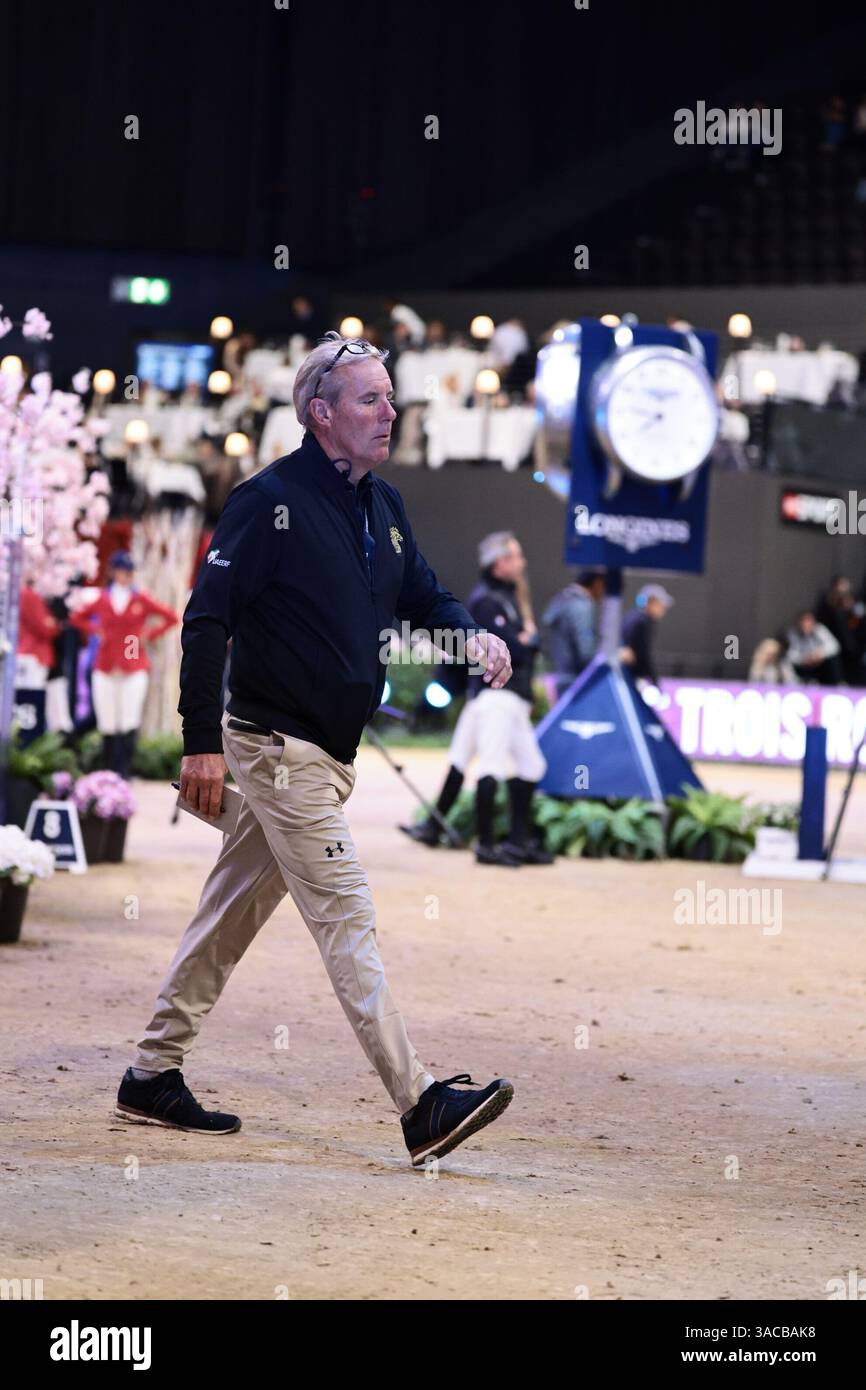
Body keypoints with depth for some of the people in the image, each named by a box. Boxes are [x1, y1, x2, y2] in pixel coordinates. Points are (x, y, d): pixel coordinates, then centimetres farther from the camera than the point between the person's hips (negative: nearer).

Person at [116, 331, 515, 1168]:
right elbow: (208, 618, -15)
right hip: (278, 746, -9)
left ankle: (153, 1077, 23)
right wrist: (203, 742, -19)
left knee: (233, 912, 14)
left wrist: (472, 636, -3)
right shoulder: (270, 501, -14)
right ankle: (419, 1107, -16)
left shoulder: (382, 507, 12)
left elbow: (422, 597, 20)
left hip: (328, 753, 9)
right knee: (345, 917, -12)